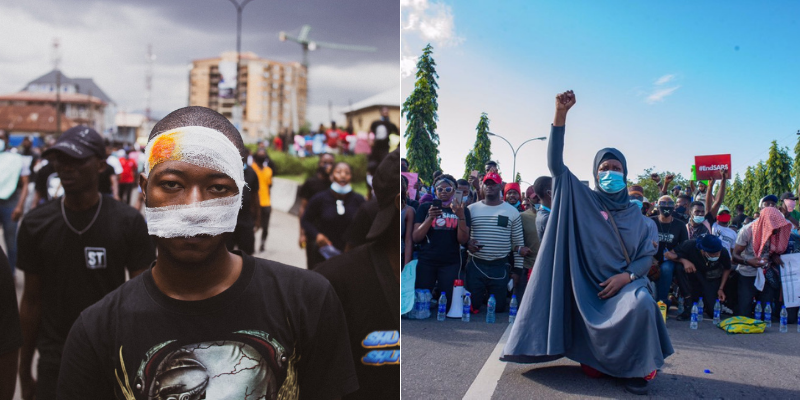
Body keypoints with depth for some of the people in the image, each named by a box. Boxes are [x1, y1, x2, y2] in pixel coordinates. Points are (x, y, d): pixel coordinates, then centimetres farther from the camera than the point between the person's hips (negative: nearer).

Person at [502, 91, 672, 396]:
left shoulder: (635, 215, 10)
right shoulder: (581, 199, 3)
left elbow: (648, 253, 9)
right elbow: (555, 163, -8)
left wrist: (627, 276, -14)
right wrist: (560, 114, -19)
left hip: (624, 283, 1)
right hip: (588, 285, -1)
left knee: (642, 305, -34)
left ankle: (637, 369, -14)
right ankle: (602, 361, 24)